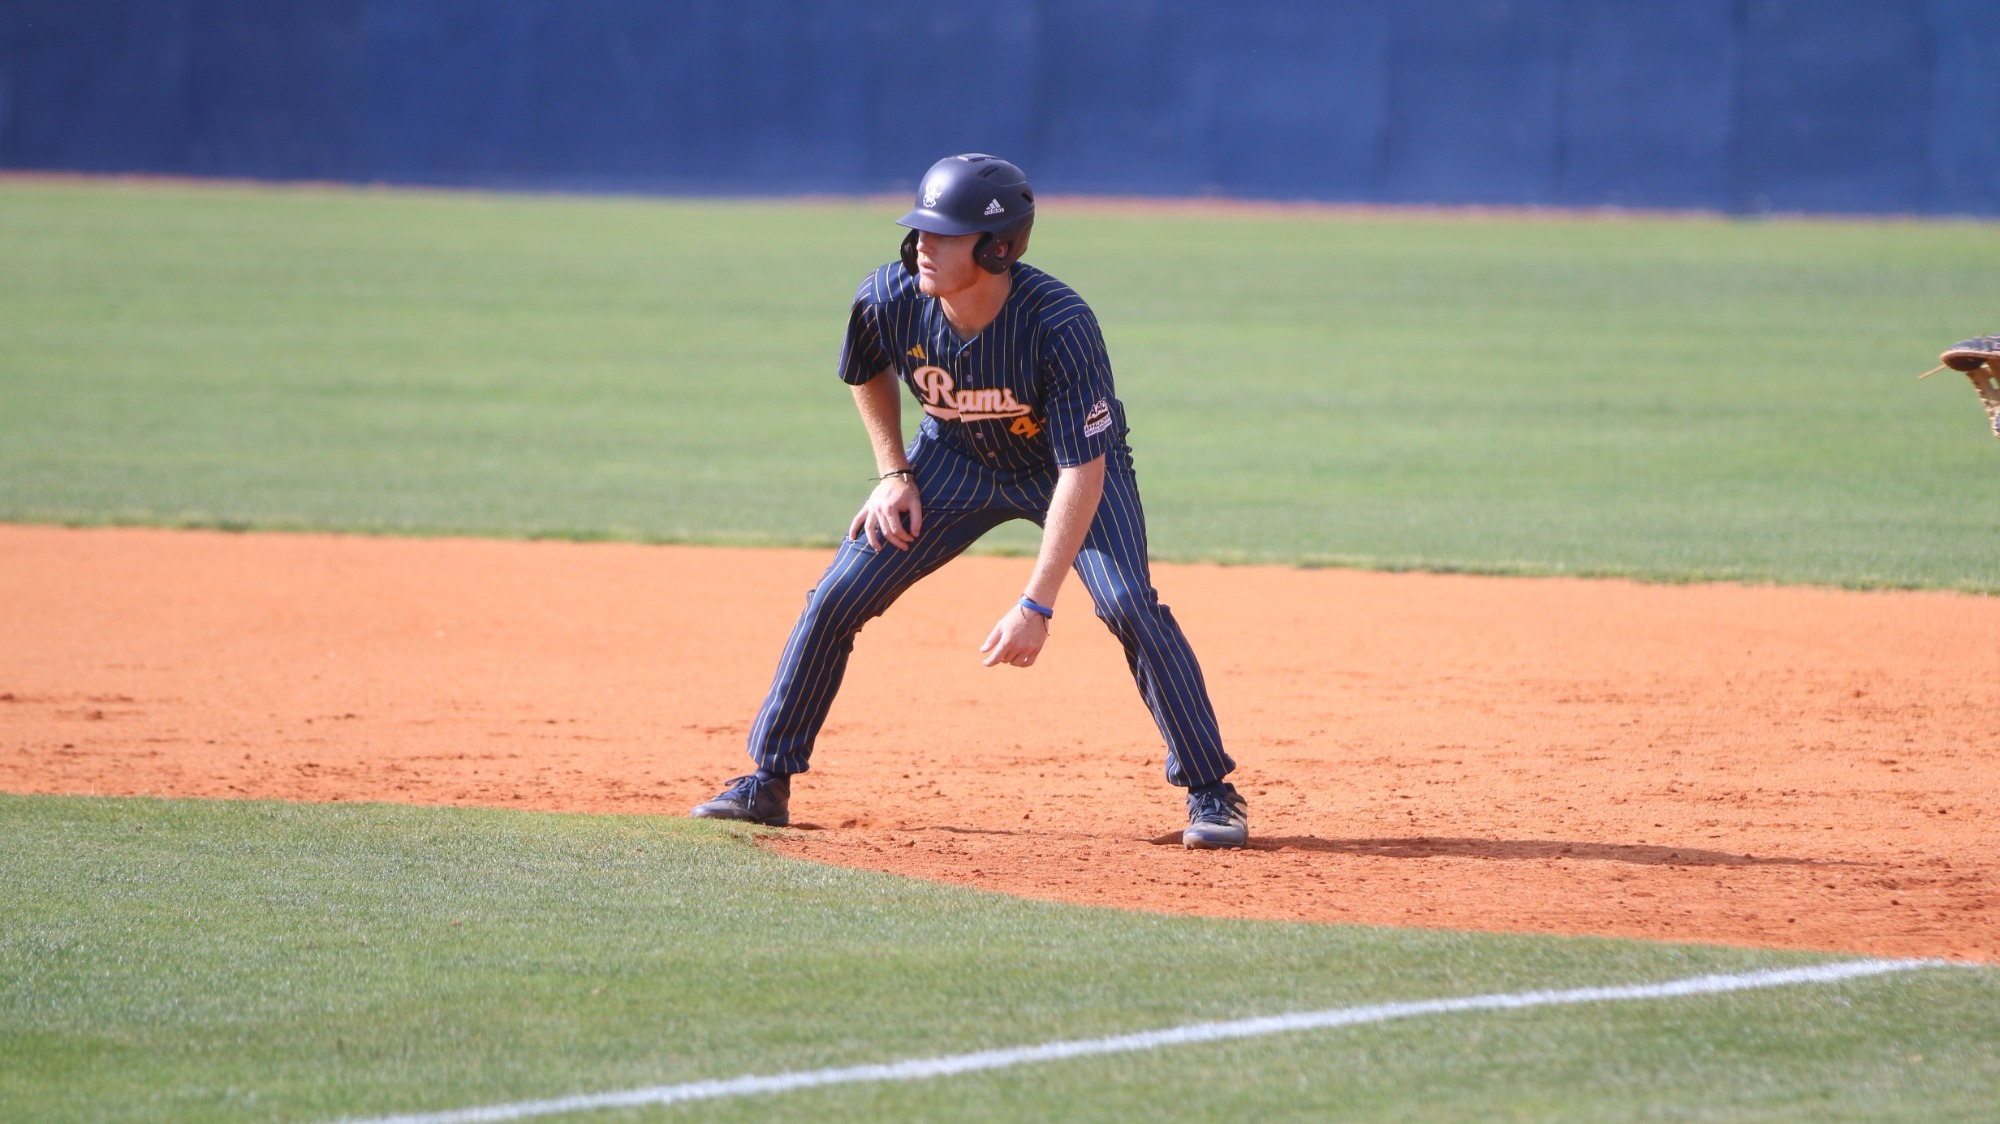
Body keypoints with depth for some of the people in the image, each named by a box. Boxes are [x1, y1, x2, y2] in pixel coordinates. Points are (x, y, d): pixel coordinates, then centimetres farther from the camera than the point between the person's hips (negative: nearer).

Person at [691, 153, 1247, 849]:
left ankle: (1211, 792, -12)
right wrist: (894, 473, -6)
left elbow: (1083, 470, -36)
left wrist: (1036, 605, -40)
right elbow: (869, 372, 2)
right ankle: (766, 784, 7)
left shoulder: (1060, 325, -37)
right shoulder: (889, 300, -25)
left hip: (1065, 463, -4)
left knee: (1128, 605, -25)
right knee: (836, 599, -7)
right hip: (956, 461, 4)